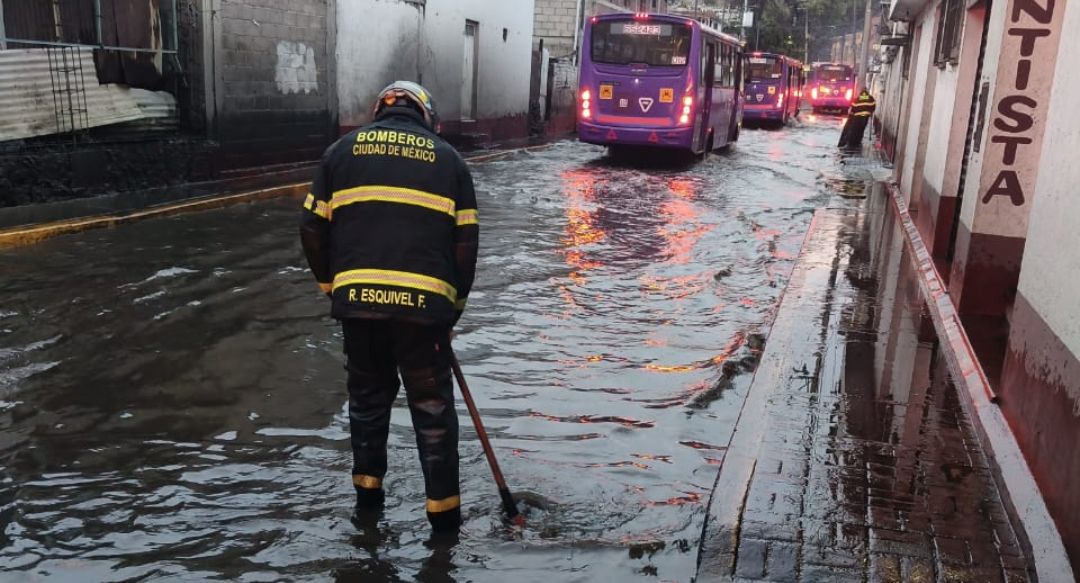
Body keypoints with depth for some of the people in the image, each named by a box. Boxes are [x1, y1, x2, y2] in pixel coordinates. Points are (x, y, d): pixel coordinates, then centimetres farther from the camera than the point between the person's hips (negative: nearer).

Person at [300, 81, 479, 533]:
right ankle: (443, 510, 16)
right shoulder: (448, 158, 12)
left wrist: (333, 285, 22)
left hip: (357, 297, 2)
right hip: (424, 301, -1)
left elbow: (313, 229, 10)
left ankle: (367, 496, 30)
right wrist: (453, 307, 15)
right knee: (432, 404, 10)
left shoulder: (344, 150, 14)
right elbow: (465, 241, 6)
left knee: (368, 393, 21)